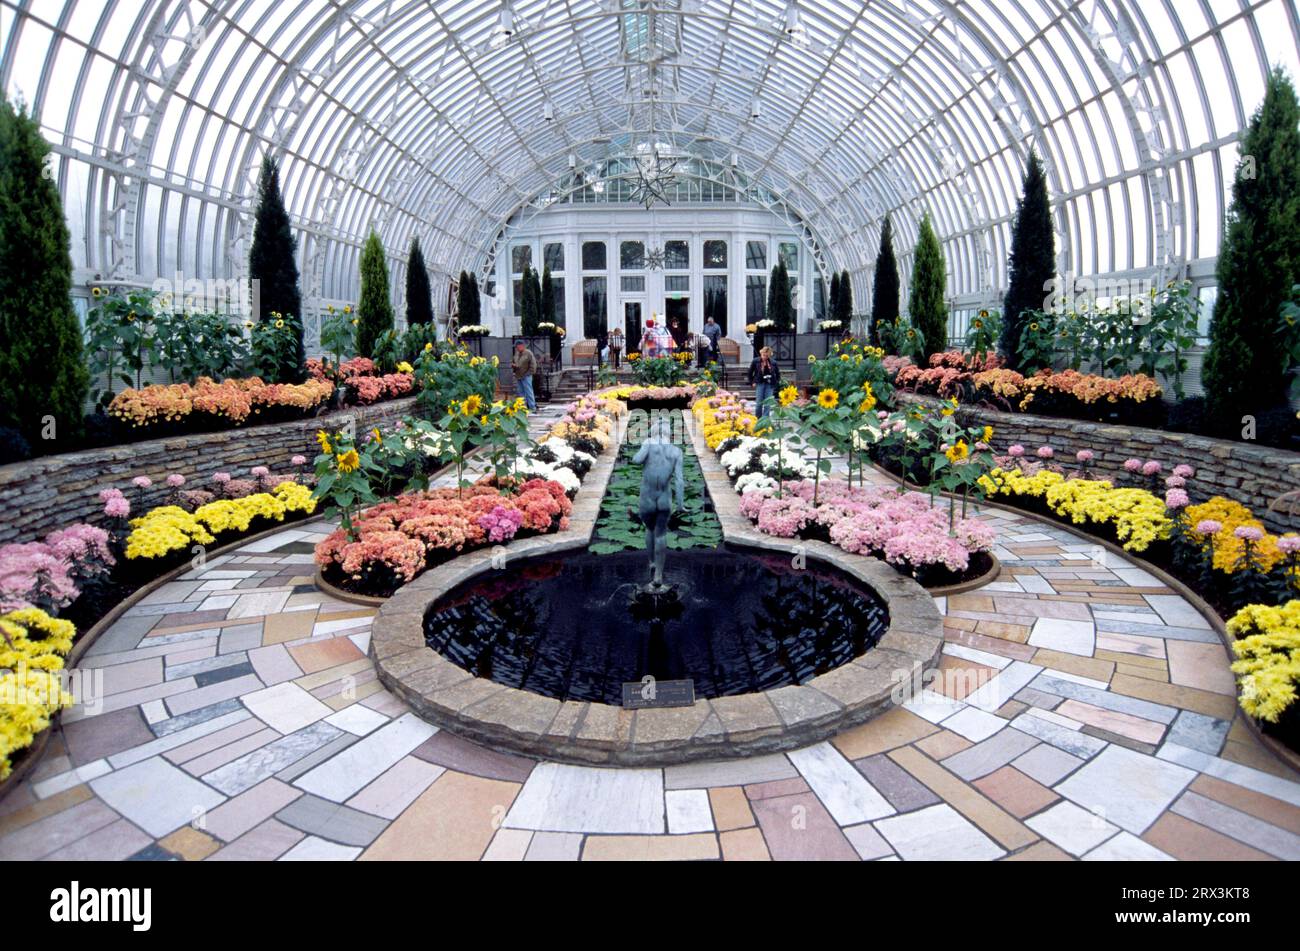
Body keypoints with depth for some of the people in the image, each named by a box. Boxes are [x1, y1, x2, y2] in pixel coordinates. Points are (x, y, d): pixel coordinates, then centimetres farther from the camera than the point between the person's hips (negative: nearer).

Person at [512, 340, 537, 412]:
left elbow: (533, 364, -10)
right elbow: (512, 361, 25)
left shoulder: (528, 353, -8)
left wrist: (529, 373, -13)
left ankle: (532, 408, -7)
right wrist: (513, 365, 2)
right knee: (520, 392, 11)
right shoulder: (516, 353, 13)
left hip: (526, 376, -7)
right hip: (518, 376, 8)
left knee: (528, 392, -9)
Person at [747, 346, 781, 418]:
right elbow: (750, 372, 7)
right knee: (759, 403, -3)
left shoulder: (773, 362, 3)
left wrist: (776, 383, 6)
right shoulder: (756, 361, -1)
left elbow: (778, 373, 15)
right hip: (760, 384, -2)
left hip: (770, 385, 2)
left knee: (767, 403, 1)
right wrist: (752, 382, 2)